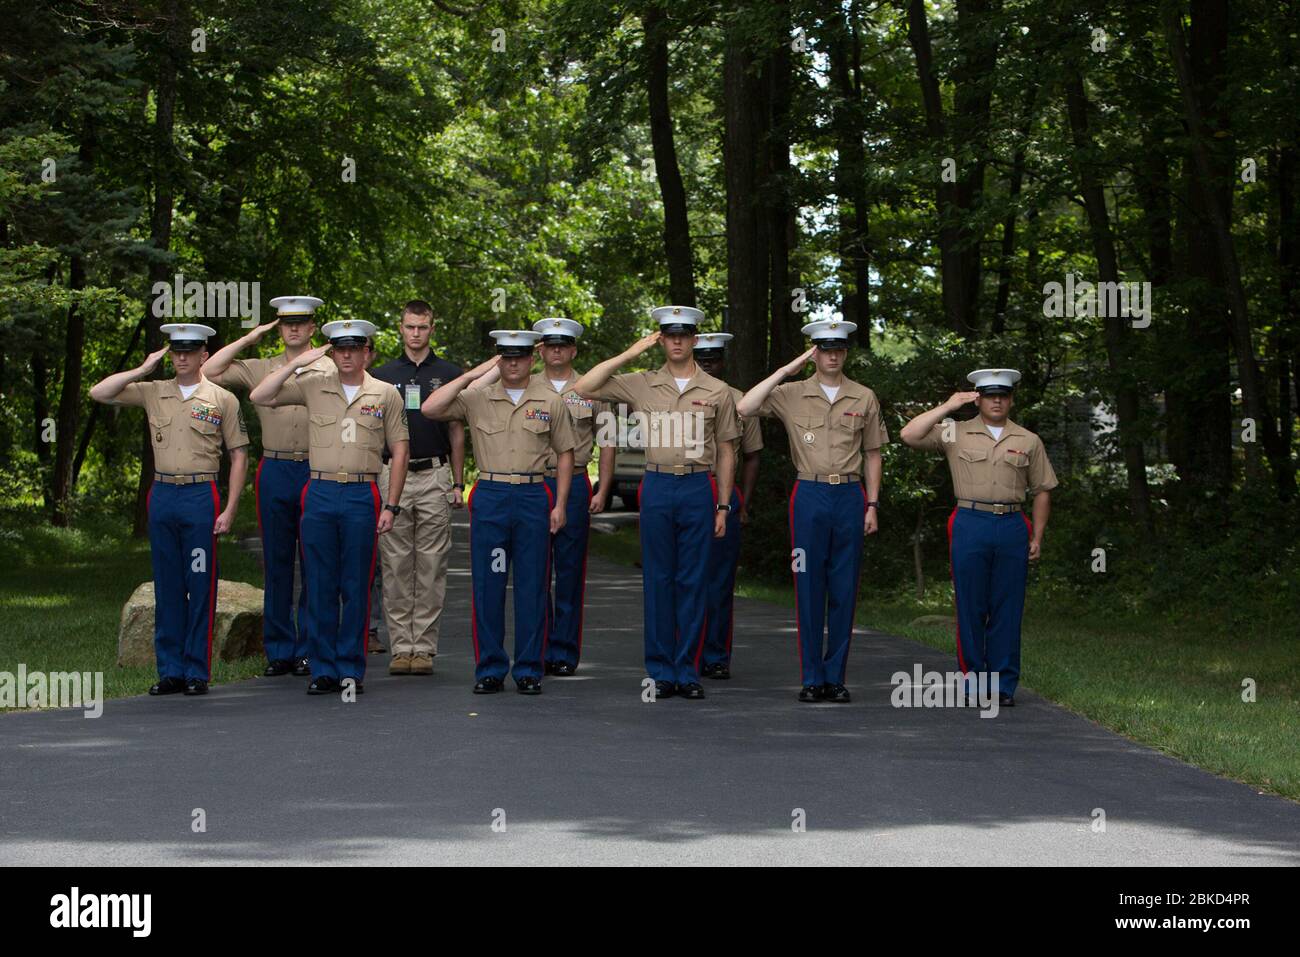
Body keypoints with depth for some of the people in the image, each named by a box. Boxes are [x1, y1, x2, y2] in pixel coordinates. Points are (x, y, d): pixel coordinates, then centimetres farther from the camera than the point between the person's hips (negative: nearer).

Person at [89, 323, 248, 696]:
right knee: (167, 587, 7)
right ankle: (170, 670, 13)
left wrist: (230, 509, -6)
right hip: (163, 495, 3)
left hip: (202, 497, -3)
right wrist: (143, 369, -1)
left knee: (201, 587, 0)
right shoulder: (153, 392, 9)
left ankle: (197, 672, 6)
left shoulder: (222, 399, 1)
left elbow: (239, 456, 1)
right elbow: (99, 393, 3)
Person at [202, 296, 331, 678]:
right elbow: (208, 372, 4)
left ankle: (309, 649, 7)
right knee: (276, 563, 4)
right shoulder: (259, 370, 11)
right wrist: (248, 340, 5)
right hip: (275, 472, 1)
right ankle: (279, 650, 10)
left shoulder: (331, 371, 7)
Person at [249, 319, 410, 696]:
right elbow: (259, 396, 2)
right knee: (320, 586, 3)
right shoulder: (313, 387, 8)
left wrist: (391, 506, 0)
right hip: (320, 494, 1)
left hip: (362, 496, -1)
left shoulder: (385, 394, 5)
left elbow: (399, 450, 6)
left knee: (356, 587, 2)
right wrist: (297, 363, -3)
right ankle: (323, 670, 9)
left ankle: (351, 670, 9)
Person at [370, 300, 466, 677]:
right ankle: (401, 646, 5)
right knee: (396, 565, 1)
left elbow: (457, 433, 8)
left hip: (434, 478, -1)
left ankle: (425, 647, 3)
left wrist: (458, 483, 2)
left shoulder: (449, 374, 6)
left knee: (432, 565, -1)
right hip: (392, 475, 1)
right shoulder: (382, 375, 8)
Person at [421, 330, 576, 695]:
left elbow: (564, 453, 10)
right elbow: (430, 409, -8)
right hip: (490, 497, 0)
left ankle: (529, 669, 10)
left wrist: (560, 505, 2)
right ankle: (490, 669, 9)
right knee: (487, 586, 1)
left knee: (532, 586, 3)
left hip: (534, 498, 0)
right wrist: (471, 375, -10)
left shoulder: (551, 402, 6)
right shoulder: (477, 398, 5)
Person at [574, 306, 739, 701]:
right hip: (658, 487, 0)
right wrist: (630, 353, -1)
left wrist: (723, 506, 4)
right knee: (658, 580, 2)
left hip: (699, 488, 0)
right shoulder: (641, 384, 6)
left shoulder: (717, 391, 6)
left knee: (694, 580, 2)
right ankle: (660, 671, 7)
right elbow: (583, 388, -1)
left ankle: (688, 670, 7)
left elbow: (726, 452, 9)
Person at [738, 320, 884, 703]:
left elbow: (872, 455, 11)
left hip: (850, 497, 1)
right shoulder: (792, 394, 3)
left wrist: (872, 506, 5)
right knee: (809, 588, 0)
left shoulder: (864, 398, 8)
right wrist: (785, 370, -9)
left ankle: (836, 678, 10)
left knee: (844, 590, 3)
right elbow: (745, 408, -11)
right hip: (809, 496, -1)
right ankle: (811, 679, 5)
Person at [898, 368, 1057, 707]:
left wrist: (1037, 537, 7)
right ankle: (973, 680, 8)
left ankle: (1004, 685, 6)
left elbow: (1042, 491, 15)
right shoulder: (954, 434, 7)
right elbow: (909, 435, -4)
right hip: (970, 525, -1)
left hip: (1012, 527, 1)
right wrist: (947, 407, -3)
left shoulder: (1028, 442, 12)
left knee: (1007, 609, 2)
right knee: (970, 607, 1)